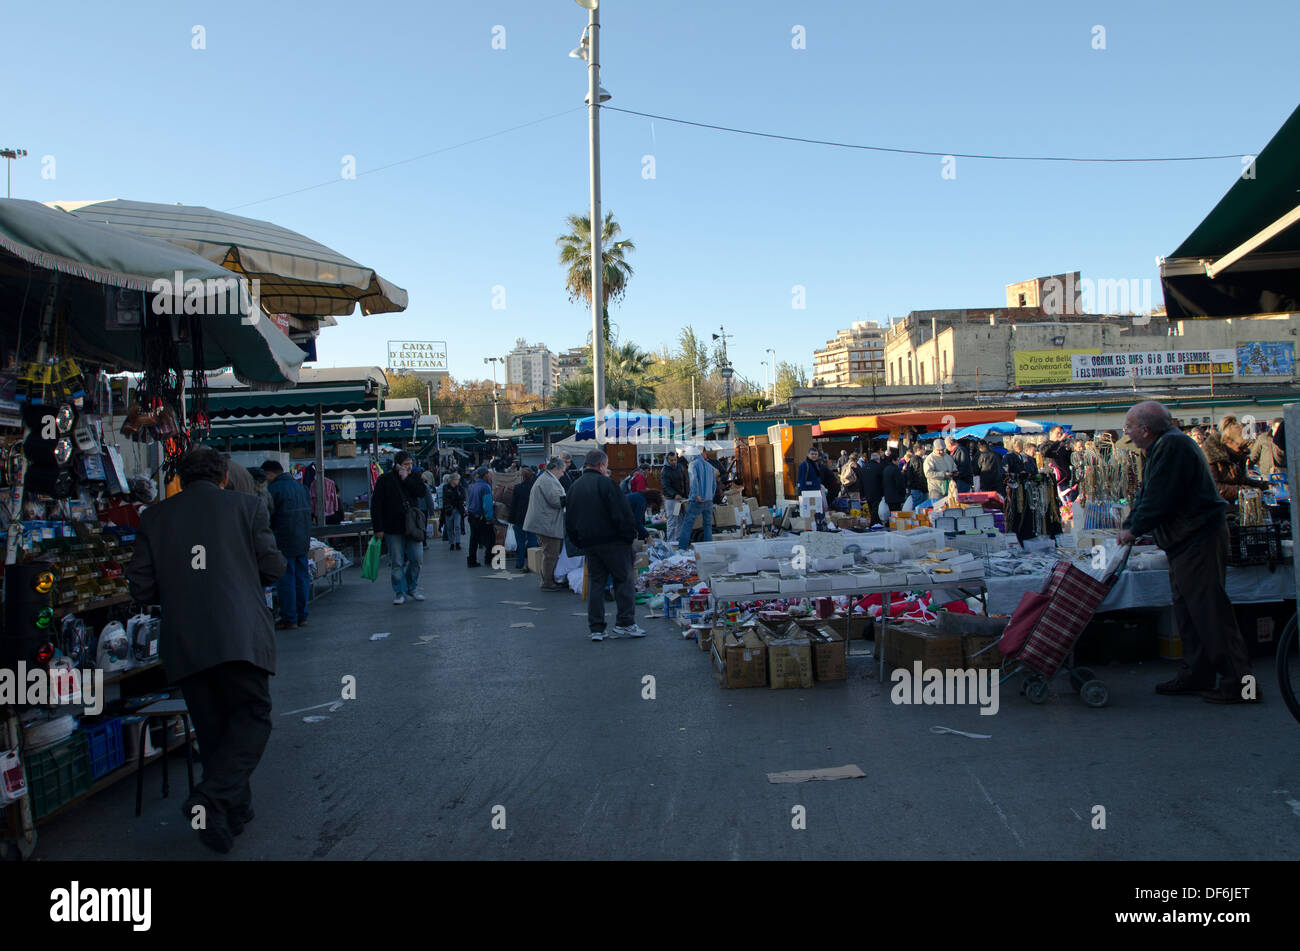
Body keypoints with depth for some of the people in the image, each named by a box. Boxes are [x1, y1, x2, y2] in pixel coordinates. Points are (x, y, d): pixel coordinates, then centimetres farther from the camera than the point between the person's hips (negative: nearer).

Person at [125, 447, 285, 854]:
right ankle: (211, 800, -13)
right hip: (240, 634, -3)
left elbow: (141, 587, 6)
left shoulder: (154, 517, 9)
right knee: (252, 717, 6)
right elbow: (273, 567, 1)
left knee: (213, 728, 15)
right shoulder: (246, 505, 3)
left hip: (183, 640, 3)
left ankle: (235, 811, 21)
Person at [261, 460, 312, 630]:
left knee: (286, 580, -1)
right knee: (302, 578, 10)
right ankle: (302, 617, 16)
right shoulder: (299, 486, 13)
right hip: (303, 540, 7)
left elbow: (268, 516, -10)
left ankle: (289, 619, 2)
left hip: (285, 541, -7)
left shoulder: (273, 489, -10)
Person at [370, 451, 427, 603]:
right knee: (397, 562, 2)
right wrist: (378, 528, -10)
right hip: (393, 529, -3)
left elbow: (421, 492, -9)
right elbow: (376, 505, -5)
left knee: (417, 559, 3)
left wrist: (406, 479, -14)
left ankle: (412, 588, 22)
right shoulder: (385, 480, -3)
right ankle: (399, 593, 12)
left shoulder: (413, 478, 9)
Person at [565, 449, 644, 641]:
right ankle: (625, 623, 0)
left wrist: (579, 542, 22)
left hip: (588, 543, 7)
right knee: (624, 579, 2)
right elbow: (622, 512, -16)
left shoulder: (575, 487, 12)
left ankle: (596, 629, 9)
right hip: (612, 541, -7)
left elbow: (569, 520, 17)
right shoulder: (604, 483, -11)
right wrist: (629, 535, -5)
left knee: (595, 582, 10)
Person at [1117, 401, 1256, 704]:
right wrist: (1128, 527, 7)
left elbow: (1159, 500, -22)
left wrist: (1134, 529, -10)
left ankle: (1239, 681, -5)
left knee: (1208, 609, -9)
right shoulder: (1160, 448, 15)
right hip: (1185, 542, 11)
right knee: (1187, 610, 13)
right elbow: (1147, 495, 19)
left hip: (1199, 539, -11)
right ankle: (1195, 676, 20)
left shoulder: (1173, 446, -18)